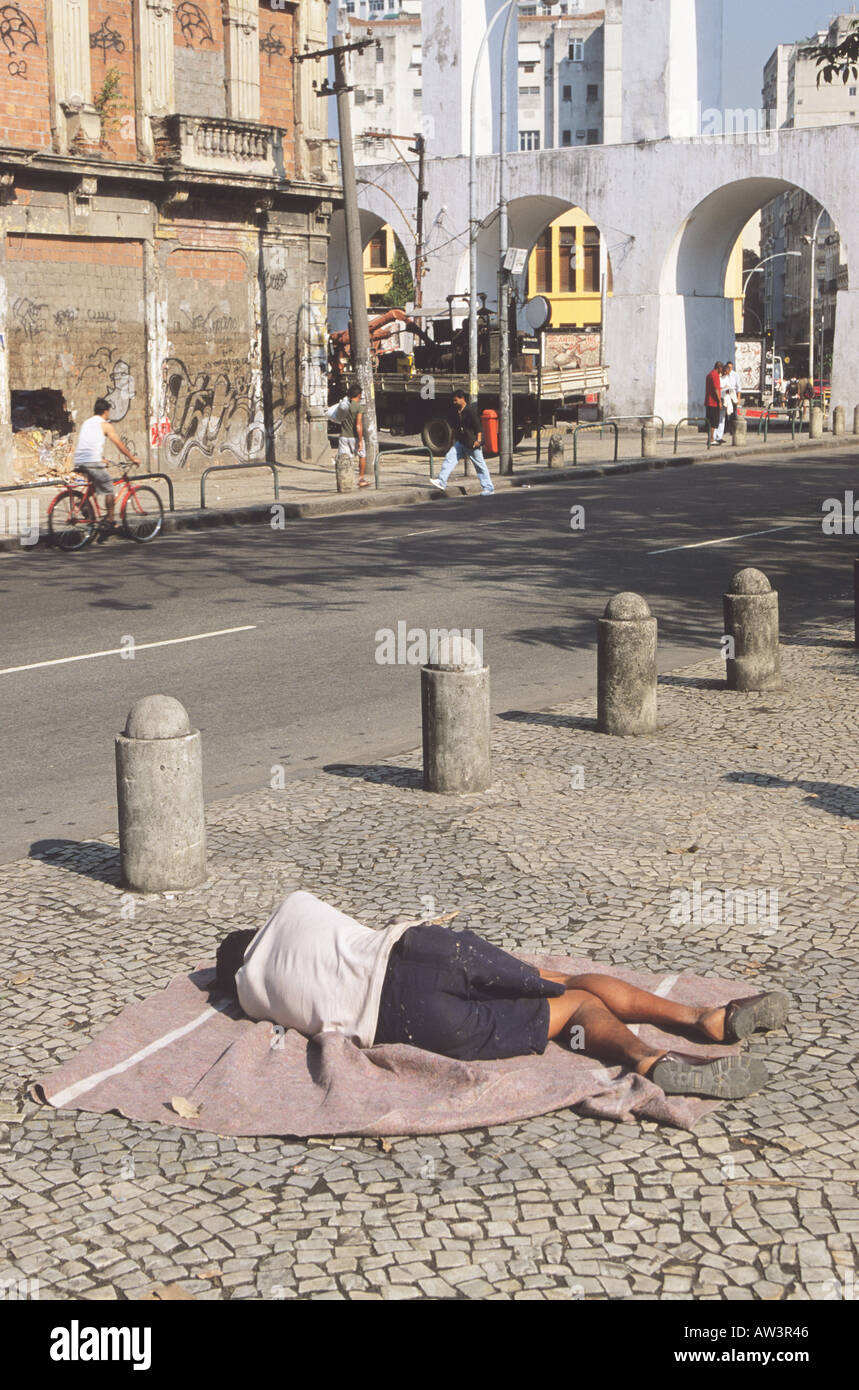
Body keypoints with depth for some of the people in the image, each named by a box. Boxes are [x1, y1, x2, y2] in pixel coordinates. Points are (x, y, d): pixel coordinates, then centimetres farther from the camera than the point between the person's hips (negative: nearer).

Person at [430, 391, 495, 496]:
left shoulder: (470, 410, -15)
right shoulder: (457, 412, 10)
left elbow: (478, 426, -17)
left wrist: (478, 440, -21)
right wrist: (455, 440, 24)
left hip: (472, 443, -8)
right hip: (461, 442, 8)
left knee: (480, 465, 0)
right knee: (450, 457, -5)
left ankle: (488, 488, 9)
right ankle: (442, 482, -9)